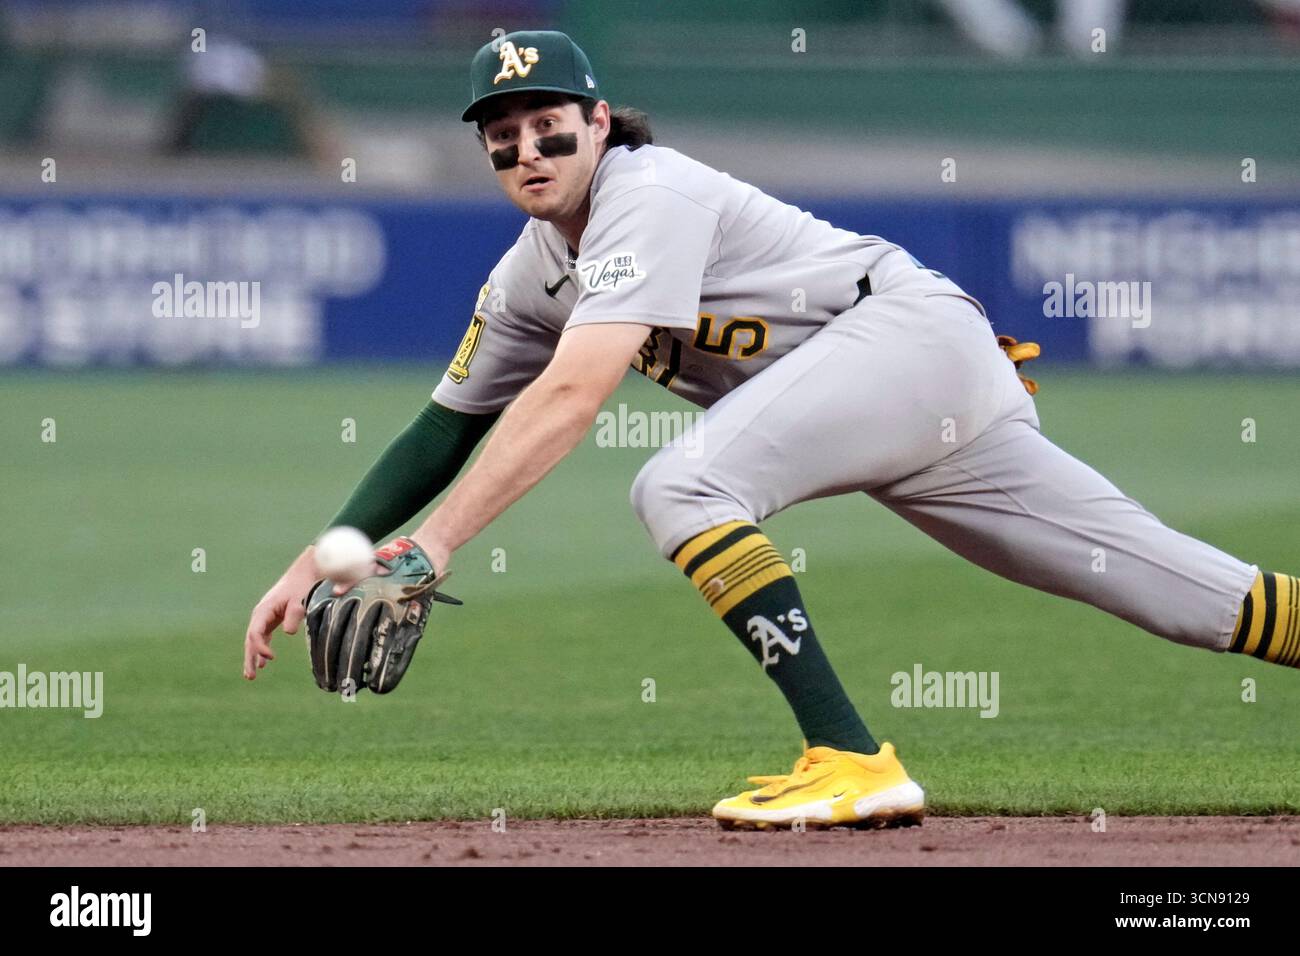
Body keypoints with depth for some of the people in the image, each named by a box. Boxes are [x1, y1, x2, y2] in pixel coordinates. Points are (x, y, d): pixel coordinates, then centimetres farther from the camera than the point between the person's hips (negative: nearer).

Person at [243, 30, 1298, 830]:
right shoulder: (529, 274, 9)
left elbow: (574, 393, -29)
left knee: (682, 485, -26)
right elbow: (451, 426, 13)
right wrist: (323, 557, 2)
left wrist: (434, 544, -32)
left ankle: (853, 762, -29)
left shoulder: (649, 193, -18)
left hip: (918, 329, -9)